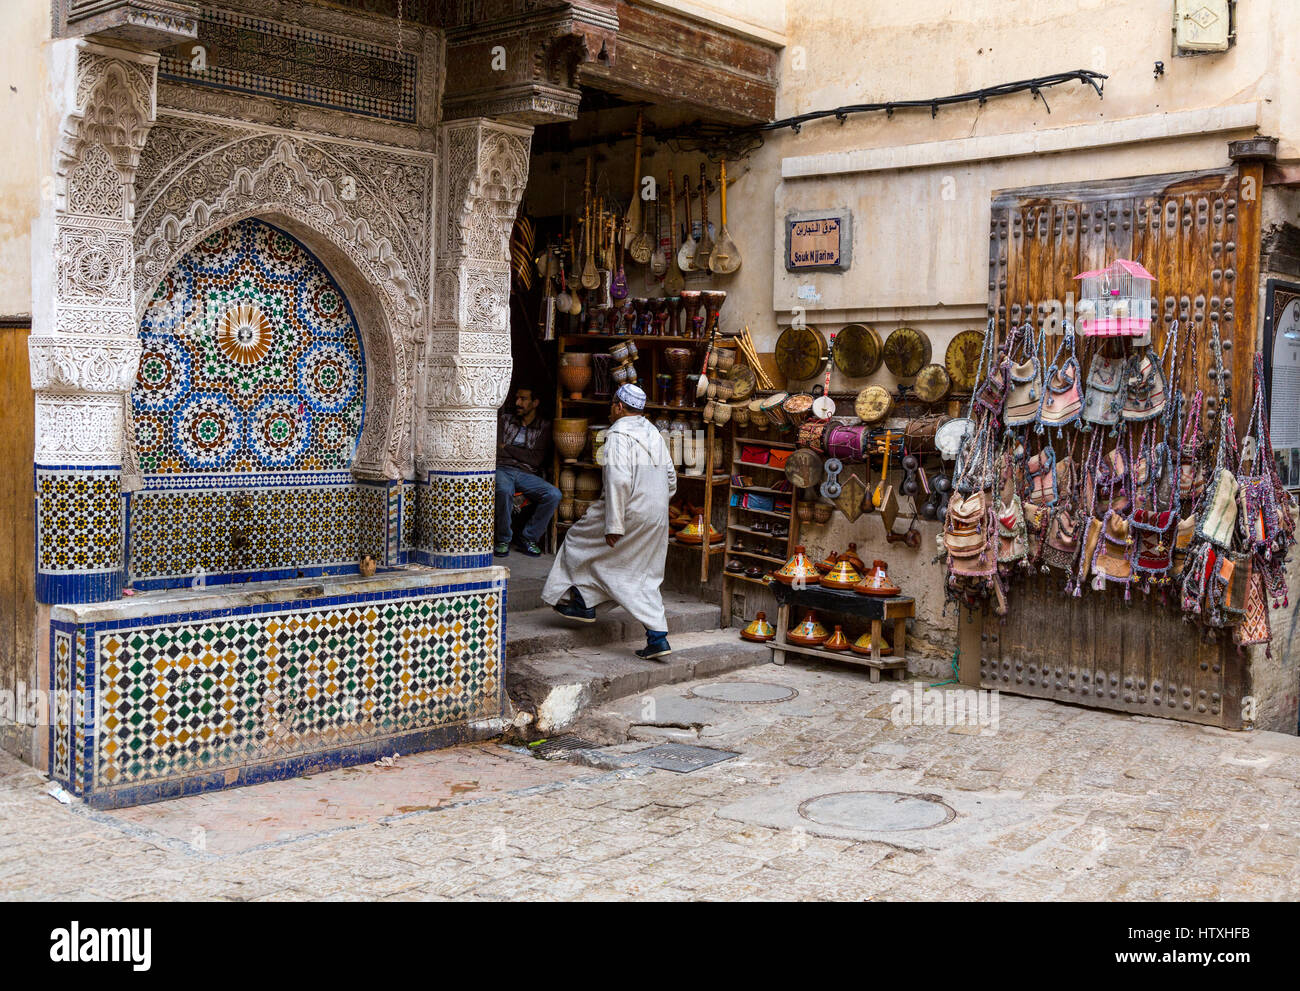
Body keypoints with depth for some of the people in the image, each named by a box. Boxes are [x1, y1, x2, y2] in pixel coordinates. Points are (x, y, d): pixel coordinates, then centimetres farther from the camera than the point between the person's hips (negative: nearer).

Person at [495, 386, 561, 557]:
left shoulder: (544, 427, 13)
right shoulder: (504, 419, 17)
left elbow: (536, 460, 1)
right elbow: (495, 450, 5)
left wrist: (507, 448, 2)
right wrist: (522, 455, -6)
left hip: (526, 474, 1)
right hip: (502, 469, -1)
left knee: (554, 494, -27)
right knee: (504, 491, -38)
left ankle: (528, 537, -11)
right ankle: (503, 539, -18)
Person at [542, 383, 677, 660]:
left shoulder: (619, 434, -13)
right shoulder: (654, 433, 13)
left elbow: (618, 481, -22)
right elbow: (671, 478, 17)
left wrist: (614, 525, -21)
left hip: (631, 512, -8)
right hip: (657, 519, 8)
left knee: (581, 541, 15)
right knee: (645, 576, 12)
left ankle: (585, 604, 20)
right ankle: (658, 636, 4)